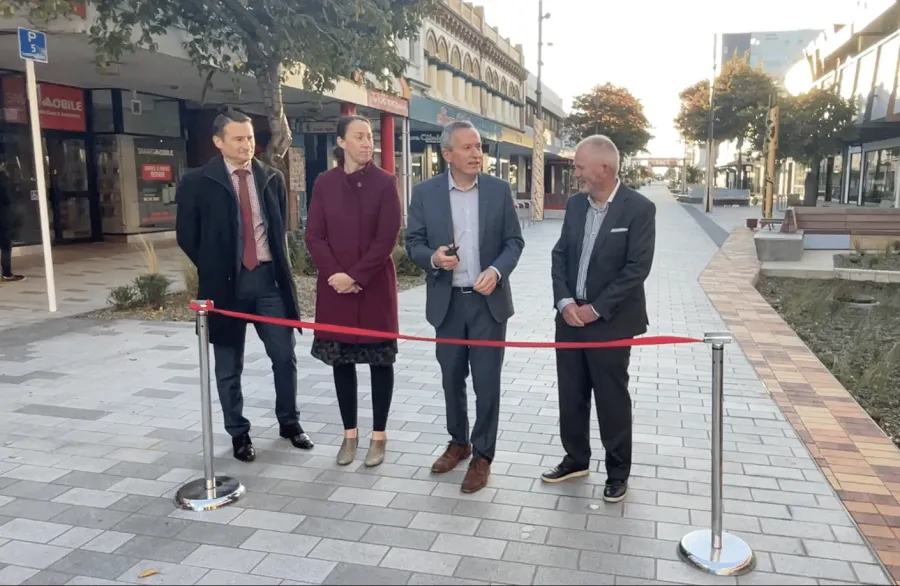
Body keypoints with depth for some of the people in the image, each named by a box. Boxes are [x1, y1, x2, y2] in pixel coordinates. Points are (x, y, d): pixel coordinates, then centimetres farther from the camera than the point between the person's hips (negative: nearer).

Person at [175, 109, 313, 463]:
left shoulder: (272, 178, 7)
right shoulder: (198, 182, -4)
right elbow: (186, 235, 1)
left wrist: (279, 265, 9)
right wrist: (214, 271, 3)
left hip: (269, 277, 3)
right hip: (227, 282, -2)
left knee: (284, 356, 7)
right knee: (229, 366, 8)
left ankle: (289, 423, 26)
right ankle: (239, 434, 22)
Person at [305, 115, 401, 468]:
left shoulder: (385, 183, -3)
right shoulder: (324, 183, 4)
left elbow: (387, 238, -9)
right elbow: (314, 236, 1)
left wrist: (356, 276, -15)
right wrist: (334, 273, -13)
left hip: (375, 286, -2)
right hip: (335, 286, 2)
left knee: (380, 359, 4)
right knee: (341, 359, 8)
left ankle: (378, 435, 16)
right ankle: (349, 433, 21)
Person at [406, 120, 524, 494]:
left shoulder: (499, 190, -1)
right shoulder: (425, 192, -2)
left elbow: (514, 241, 0)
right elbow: (413, 242, 1)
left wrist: (496, 271, -18)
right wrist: (433, 257, -21)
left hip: (489, 300, -1)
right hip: (447, 301, 1)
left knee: (487, 382, 3)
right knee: (452, 379, 14)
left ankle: (482, 456, 19)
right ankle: (458, 442, 35)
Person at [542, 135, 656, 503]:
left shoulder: (639, 209, -11)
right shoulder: (575, 204, 7)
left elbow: (637, 268, -15)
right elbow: (560, 255, 8)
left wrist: (596, 310, -16)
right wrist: (564, 301, -7)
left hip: (610, 322, -5)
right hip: (570, 317, 6)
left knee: (612, 399, 5)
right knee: (571, 394, 14)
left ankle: (618, 472, 22)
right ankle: (576, 459, 31)